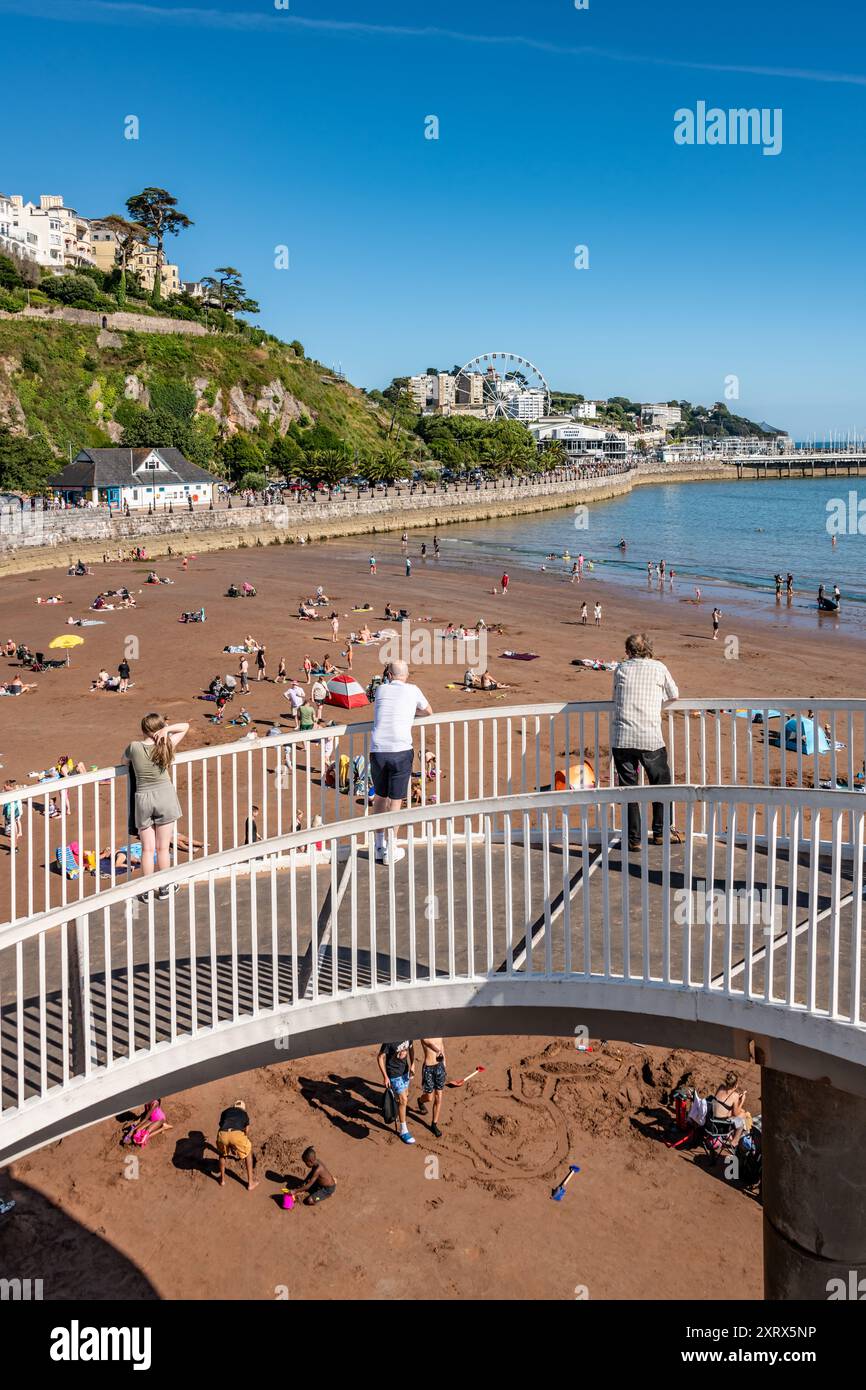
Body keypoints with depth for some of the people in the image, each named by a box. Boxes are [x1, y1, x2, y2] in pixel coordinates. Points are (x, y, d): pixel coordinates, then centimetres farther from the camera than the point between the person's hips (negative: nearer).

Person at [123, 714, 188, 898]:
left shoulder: (134, 747, -9)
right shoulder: (166, 746, -7)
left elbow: (124, 759, 13)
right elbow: (185, 726, 6)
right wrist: (167, 729, -9)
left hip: (143, 799, 0)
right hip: (165, 797, 0)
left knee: (147, 849, 8)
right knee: (163, 848, 9)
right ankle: (164, 889, 17)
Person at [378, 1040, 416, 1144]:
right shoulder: (389, 1041, -29)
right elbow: (380, 1057, -19)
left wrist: (412, 1064, 0)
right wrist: (385, 1077, -18)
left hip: (405, 1070, 7)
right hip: (394, 1073, -7)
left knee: (405, 1095, 21)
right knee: (403, 1100, -6)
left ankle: (396, 1114, 49)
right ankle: (403, 1131, 7)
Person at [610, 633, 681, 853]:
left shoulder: (621, 669, 8)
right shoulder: (659, 668, 6)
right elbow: (674, 695, 17)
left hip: (621, 740, 1)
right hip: (650, 739, -1)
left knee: (628, 788, 9)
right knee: (661, 784, 18)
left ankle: (634, 839, 12)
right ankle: (660, 832, 26)